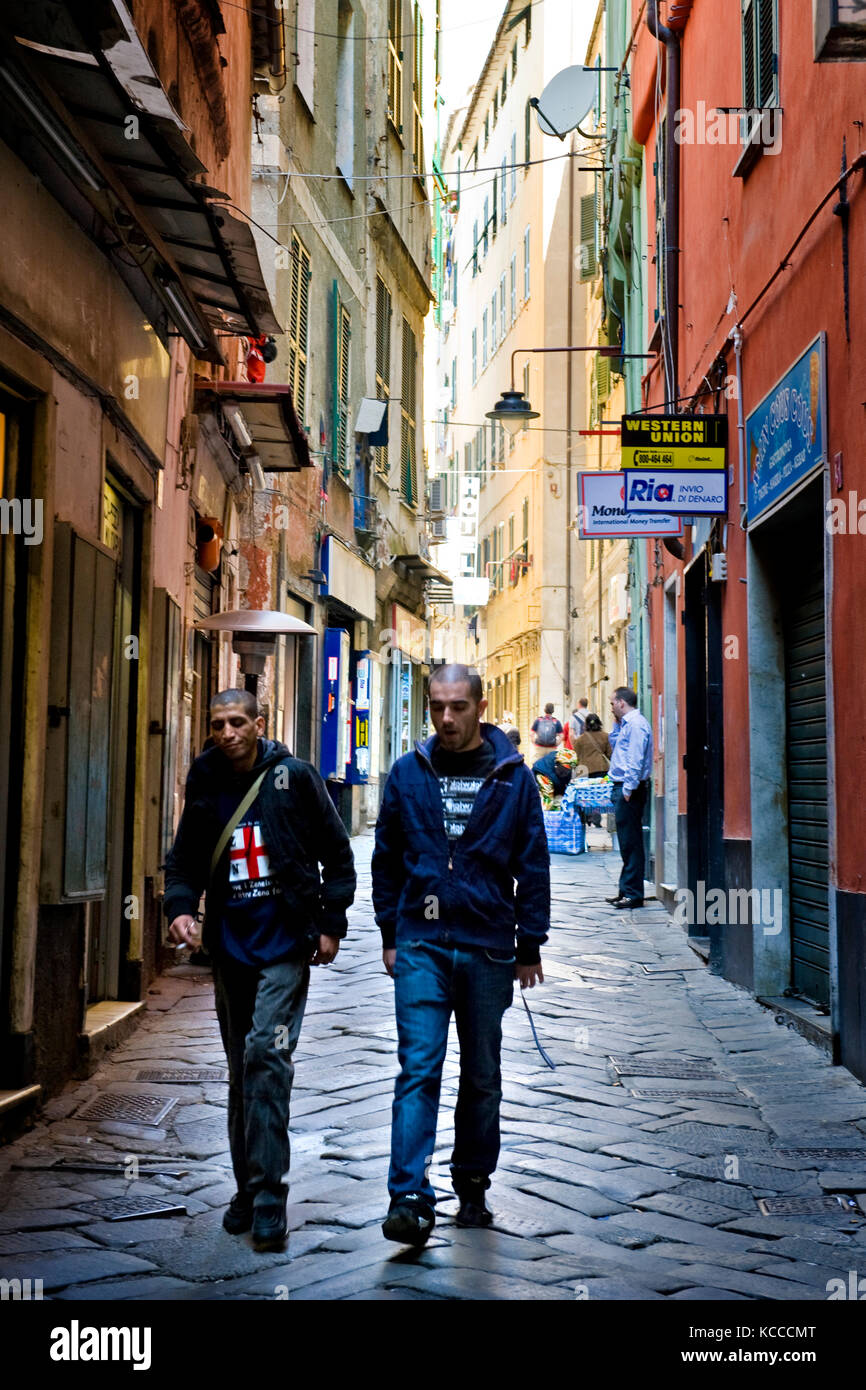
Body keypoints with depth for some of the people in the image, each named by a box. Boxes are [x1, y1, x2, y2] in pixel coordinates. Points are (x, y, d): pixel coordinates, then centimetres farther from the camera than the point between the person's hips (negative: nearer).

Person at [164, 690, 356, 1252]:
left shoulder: (294, 777, -4)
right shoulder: (205, 786, 7)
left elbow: (337, 853, 2)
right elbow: (185, 860, 14)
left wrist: (331, 925, -2)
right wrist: (180, 906, -6)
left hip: (286, 945, -4)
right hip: (231, 946, 5)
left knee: (266, 1057, -16)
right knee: (242, 1069, 12)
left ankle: (269, 1197, -11)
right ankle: (248, 1187, 25)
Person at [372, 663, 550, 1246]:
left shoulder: (512, 775, 1)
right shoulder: (408, 773, 4)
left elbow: (534, 864, 4)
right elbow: (387, 858, 10)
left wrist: (530, 945, 2)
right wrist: (391, 934, 7)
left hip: (488, 948, 1)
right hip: (421, 943, 0)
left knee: (482, 1077, 11)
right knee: (418, 1070, -9)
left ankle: (473, 1187, 26)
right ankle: (410, 1198, -10)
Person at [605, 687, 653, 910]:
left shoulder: (635, 724, -13)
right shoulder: (628, 724, 19)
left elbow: (636, 760, -20)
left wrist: (628, 789, -22)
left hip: (630, 791, -11)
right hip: (624, 788, 11)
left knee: (631, 843, -7)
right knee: (627, 843, 13)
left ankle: (633, 894, -4)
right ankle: (626, 891, 19)